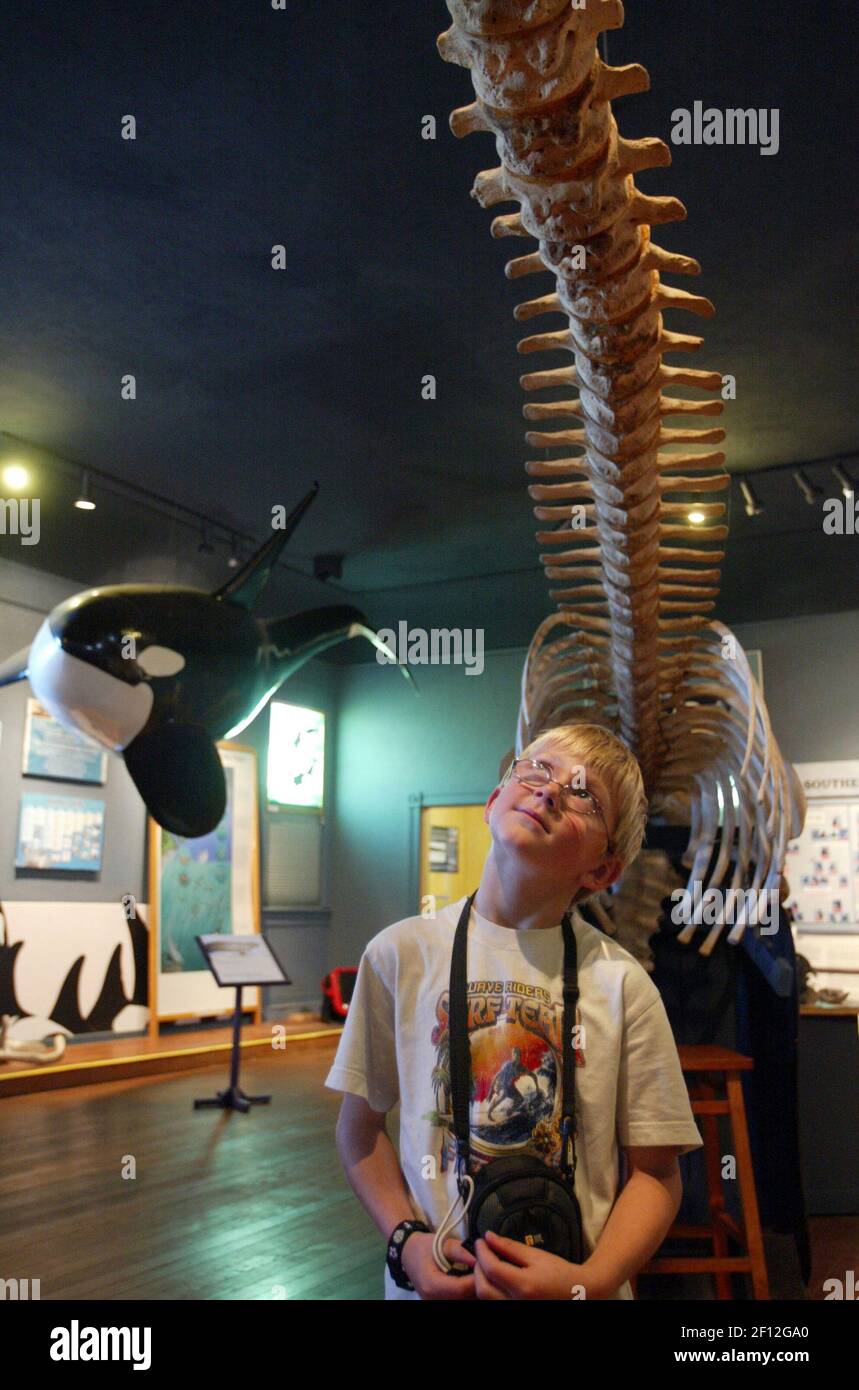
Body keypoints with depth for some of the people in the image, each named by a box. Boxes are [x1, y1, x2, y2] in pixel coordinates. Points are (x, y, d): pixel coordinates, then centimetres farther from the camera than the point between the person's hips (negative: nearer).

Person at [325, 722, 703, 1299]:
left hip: (575, 1284, 0)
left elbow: (656, 1172, -6)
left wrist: (590, 1282, -20)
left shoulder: (619, 981, -12)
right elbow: (361, 1127, 0)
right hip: (430, 1279, 1)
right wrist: (407, 1240, -12)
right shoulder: (402, 953, -9)